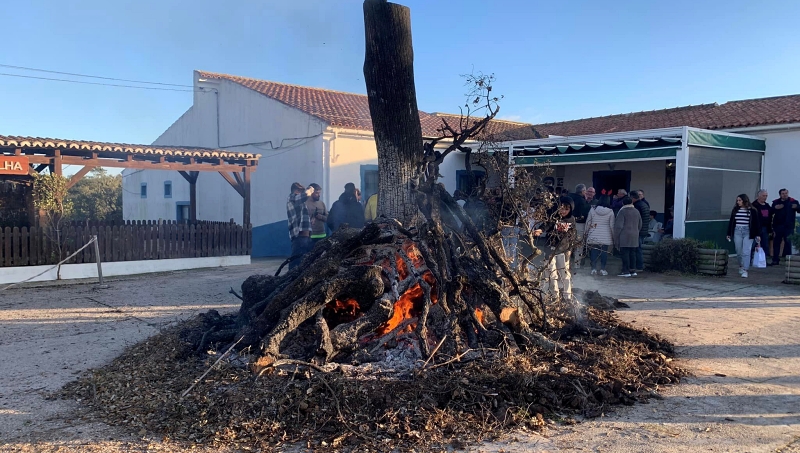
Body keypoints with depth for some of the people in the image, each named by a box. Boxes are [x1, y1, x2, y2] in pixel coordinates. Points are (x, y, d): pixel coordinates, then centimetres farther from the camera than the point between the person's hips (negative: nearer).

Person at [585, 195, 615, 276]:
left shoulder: (593, 209, -1)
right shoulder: (610, 212, -3)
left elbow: (588, 222, 3)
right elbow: (612, 225, -1)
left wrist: (587, 233, 13)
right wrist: (613, 237, 7)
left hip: (593, 235, 1)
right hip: (606, 236, -1)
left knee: (593, 251, 5)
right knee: (604, 252, 4)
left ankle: (594, 268, 4)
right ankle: (602, 269, 5)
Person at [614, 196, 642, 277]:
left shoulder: (622, 211, -8)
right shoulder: (637, 212, 14)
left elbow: (618, 226, -12)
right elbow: (640, 226, 21)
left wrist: (616, 238, -7)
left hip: (624, 237, -7)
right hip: (634, 237, 7)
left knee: (625, 253, -5)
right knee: (632, 253, 10)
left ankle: (626, 271, -7)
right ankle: (632, 270, 12)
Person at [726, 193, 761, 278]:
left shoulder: (752, 210, -2)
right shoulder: (735, 210, 8)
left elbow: (756, 223, 1)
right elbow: (731, 222, 13)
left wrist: (757, 235, -1)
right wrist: (729, 234, 13)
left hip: (748, 233, -3)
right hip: (737, 232, 4)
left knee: (746, 252, -9)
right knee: (739, 252, 8)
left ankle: (745, 270, -9)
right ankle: (741, 266, 29)